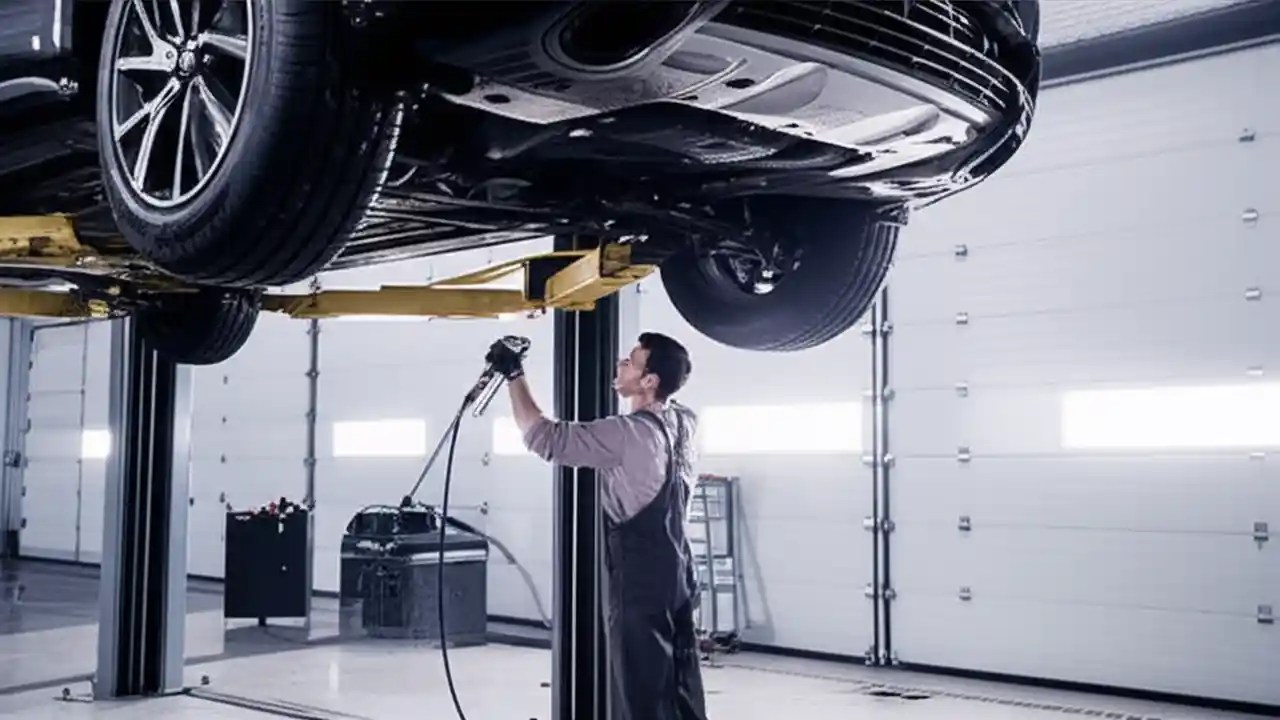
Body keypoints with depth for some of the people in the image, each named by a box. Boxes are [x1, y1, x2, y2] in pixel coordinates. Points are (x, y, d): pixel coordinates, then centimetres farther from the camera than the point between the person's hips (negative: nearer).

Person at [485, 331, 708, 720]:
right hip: (676, 572, 8)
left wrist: (514, 374, -12)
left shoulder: (629, 434, -19)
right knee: (680, 688, 13)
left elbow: (545, 437, -20)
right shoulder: (682, 422, 4)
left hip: (640, 579, -8)